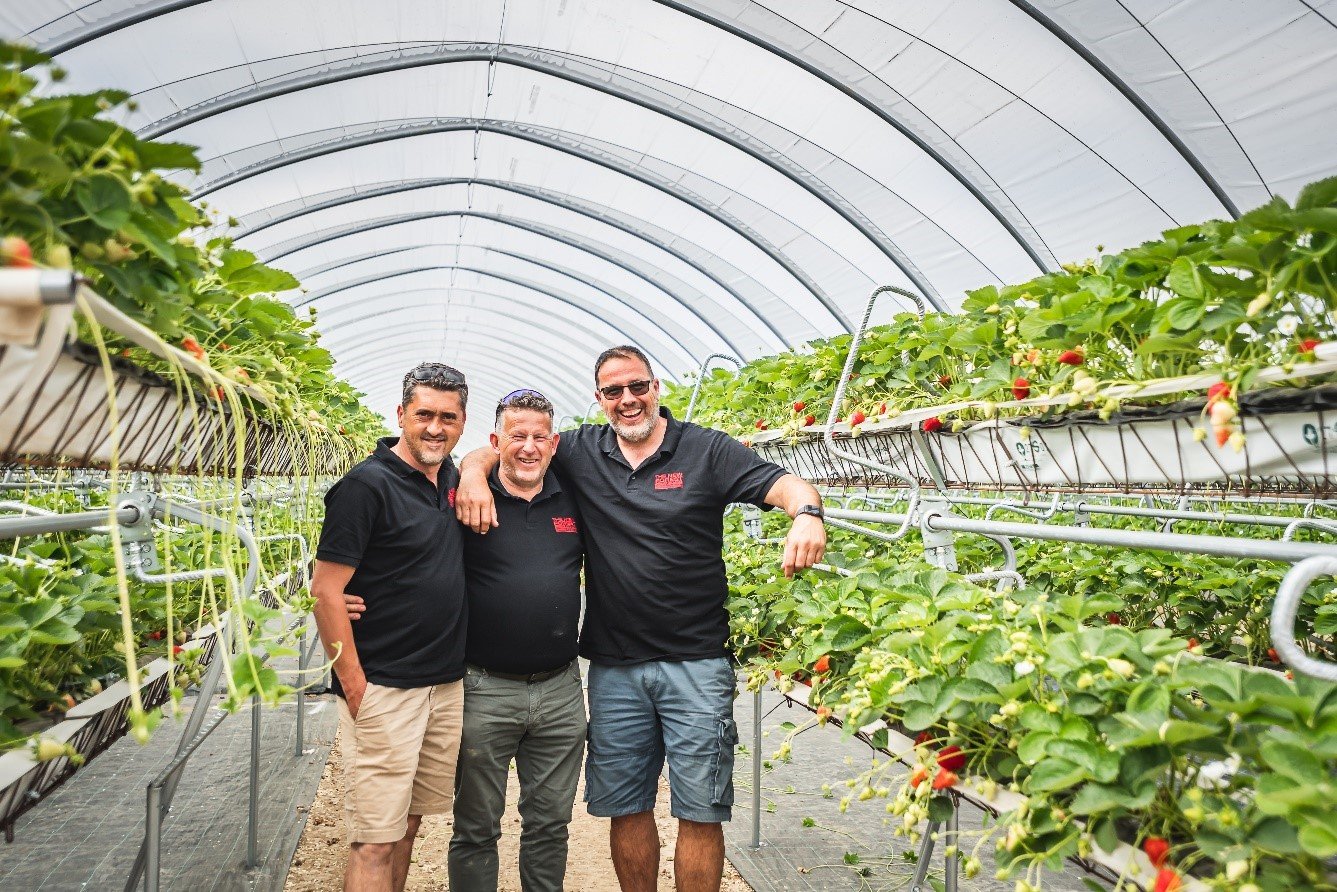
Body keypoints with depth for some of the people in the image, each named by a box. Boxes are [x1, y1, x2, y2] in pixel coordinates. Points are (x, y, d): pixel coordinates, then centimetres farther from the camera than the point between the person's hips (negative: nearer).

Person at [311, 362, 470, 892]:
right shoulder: (368, 485, -13)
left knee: (408, 822, 18)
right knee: (375, 840, -1)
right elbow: (326, 590, -14)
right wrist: (353, 683, -14)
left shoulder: (449, 477, 8)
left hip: (448, 683, 7)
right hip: (384, 689, -7)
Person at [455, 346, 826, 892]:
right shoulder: (580, 452, 5)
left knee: (700, 811, 5)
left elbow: (786, 485, -9)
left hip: (696, 663, -2)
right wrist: (474, 473, -12)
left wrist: (807, 514, -32)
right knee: (626, 807, 15)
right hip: (613, 667, 3)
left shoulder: (707, 450, -2)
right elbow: (500, 448, 10)